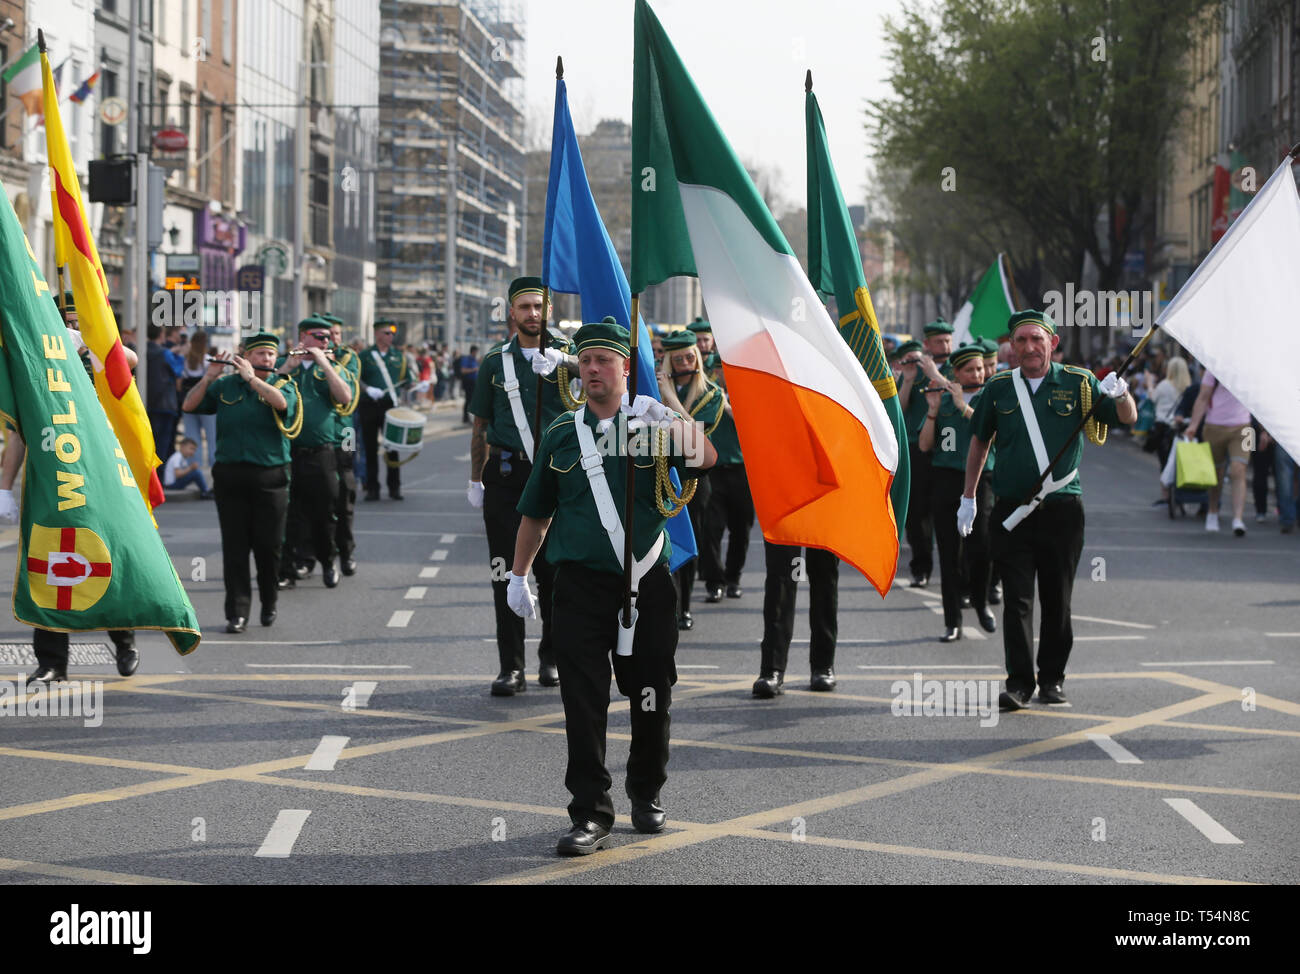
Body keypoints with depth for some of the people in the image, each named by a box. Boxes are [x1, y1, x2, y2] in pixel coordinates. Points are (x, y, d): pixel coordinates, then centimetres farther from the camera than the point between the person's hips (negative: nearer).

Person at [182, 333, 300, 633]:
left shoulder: (284, 386, 6)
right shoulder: (225, 386, 10)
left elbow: (281, 402, -18)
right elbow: (189, 406, 5)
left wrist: (251, 377, -15)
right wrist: (209, 377, -7)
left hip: (270, 477, -1)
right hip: (230, 476, 1)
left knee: (268, 545, 1)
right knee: (234, 546, -1)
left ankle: (269, 604, 23)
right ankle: (237, 611, 2)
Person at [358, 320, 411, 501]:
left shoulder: (398, 355, 11)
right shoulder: (366, 356, 3)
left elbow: (405, 379, 17)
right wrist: (368, 389, -19)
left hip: (391, 405, 2)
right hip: (370, 405, -2)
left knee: (393, 446, 0)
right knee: (371, 448, 2)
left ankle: (394, 487, 8)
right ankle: (372, 488, 8)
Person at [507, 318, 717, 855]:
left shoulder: (652, 420, 2)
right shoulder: (562, 433, 7)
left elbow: (706, 460, -15)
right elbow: (535, 513, 15)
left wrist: (674, 420, -30)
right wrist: (518, 576, 14)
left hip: (648, 584, 0)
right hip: (580, 586, 1)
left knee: (651, 698, 9)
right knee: (583, 702, -6)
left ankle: (647, 794, 30)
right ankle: (590, 814, -3)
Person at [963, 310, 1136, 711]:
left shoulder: (1078, 383, 2)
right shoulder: (999, 388, 6)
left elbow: (1128, 418, 0)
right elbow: (979, 441, 17)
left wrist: (1120, 394, -23)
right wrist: (969, 497, 17)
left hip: (1062, 508, 0)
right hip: (1011, 509, 0)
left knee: (1057, 599, 7)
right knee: (1017, 599, -5)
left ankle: (1052, 678, 19)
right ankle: (1019, 683, -6)